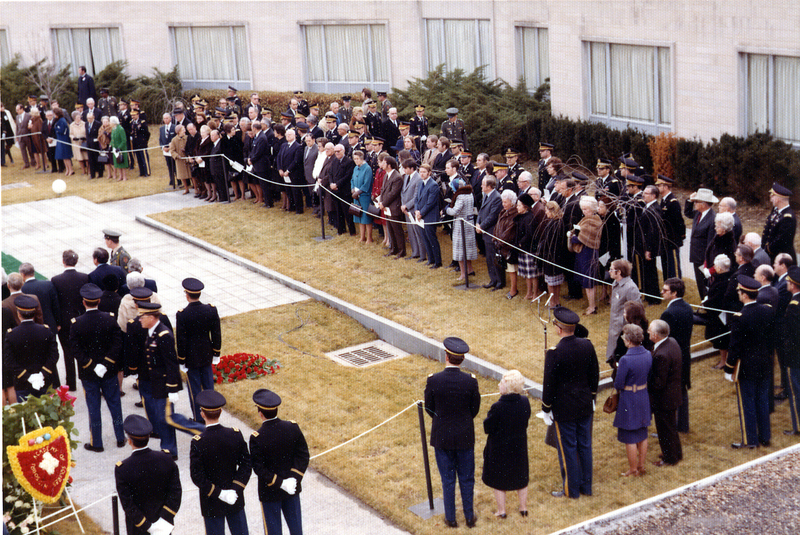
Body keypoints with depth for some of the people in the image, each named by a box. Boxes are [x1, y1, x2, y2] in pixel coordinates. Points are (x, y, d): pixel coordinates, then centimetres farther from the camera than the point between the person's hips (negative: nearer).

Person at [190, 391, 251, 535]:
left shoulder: (198, 443, -20)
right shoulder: (235, 435, -11)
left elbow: (197, 477, -20)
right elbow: (246, 464, -9)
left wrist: (218, 493, -15)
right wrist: (236, 488, -10)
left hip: (211, 503, -3)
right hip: (236, 501, 3)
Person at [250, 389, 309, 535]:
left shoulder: (257, 438, -22)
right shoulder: (293, 428, -10)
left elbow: (258, 468, -21)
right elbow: (303, 455, -8)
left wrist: (279, 483, -17)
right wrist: (295, 477, -12)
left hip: (270, 492, -4)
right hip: (293, 489, 4)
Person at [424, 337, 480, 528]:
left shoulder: (433, 380, -16)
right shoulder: (470, 381, -15)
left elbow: (429, 408, -4)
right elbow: (475, 409, -4)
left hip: (441, 437, 0)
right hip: (465, 437, 0)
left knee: (447, 479, 14)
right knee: (466, 479, 16)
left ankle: (451, 518, 23)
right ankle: (469, 517, 26)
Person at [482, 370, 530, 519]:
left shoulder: (498, 407, -29)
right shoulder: (525, 402, -12)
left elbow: (487, 427, -18)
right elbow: (526, 420, 3)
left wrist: (489, 417, -2)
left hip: (500, 448, -5)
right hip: (519, 447, 5)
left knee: (499, 479, 13)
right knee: (521, 477, 21)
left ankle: (501, 511, 22)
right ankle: (523, 507, 33)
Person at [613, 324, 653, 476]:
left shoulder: (626, 360, -26)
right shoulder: (648, 355, -5)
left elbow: (618, 385, -20)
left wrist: (621, 388, 2)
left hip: (629, 400, -7)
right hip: (644, 397, 7)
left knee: (630, 438, 8)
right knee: (642, 435, 20)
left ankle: (633, 470, 18)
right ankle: (641, 466, 31)